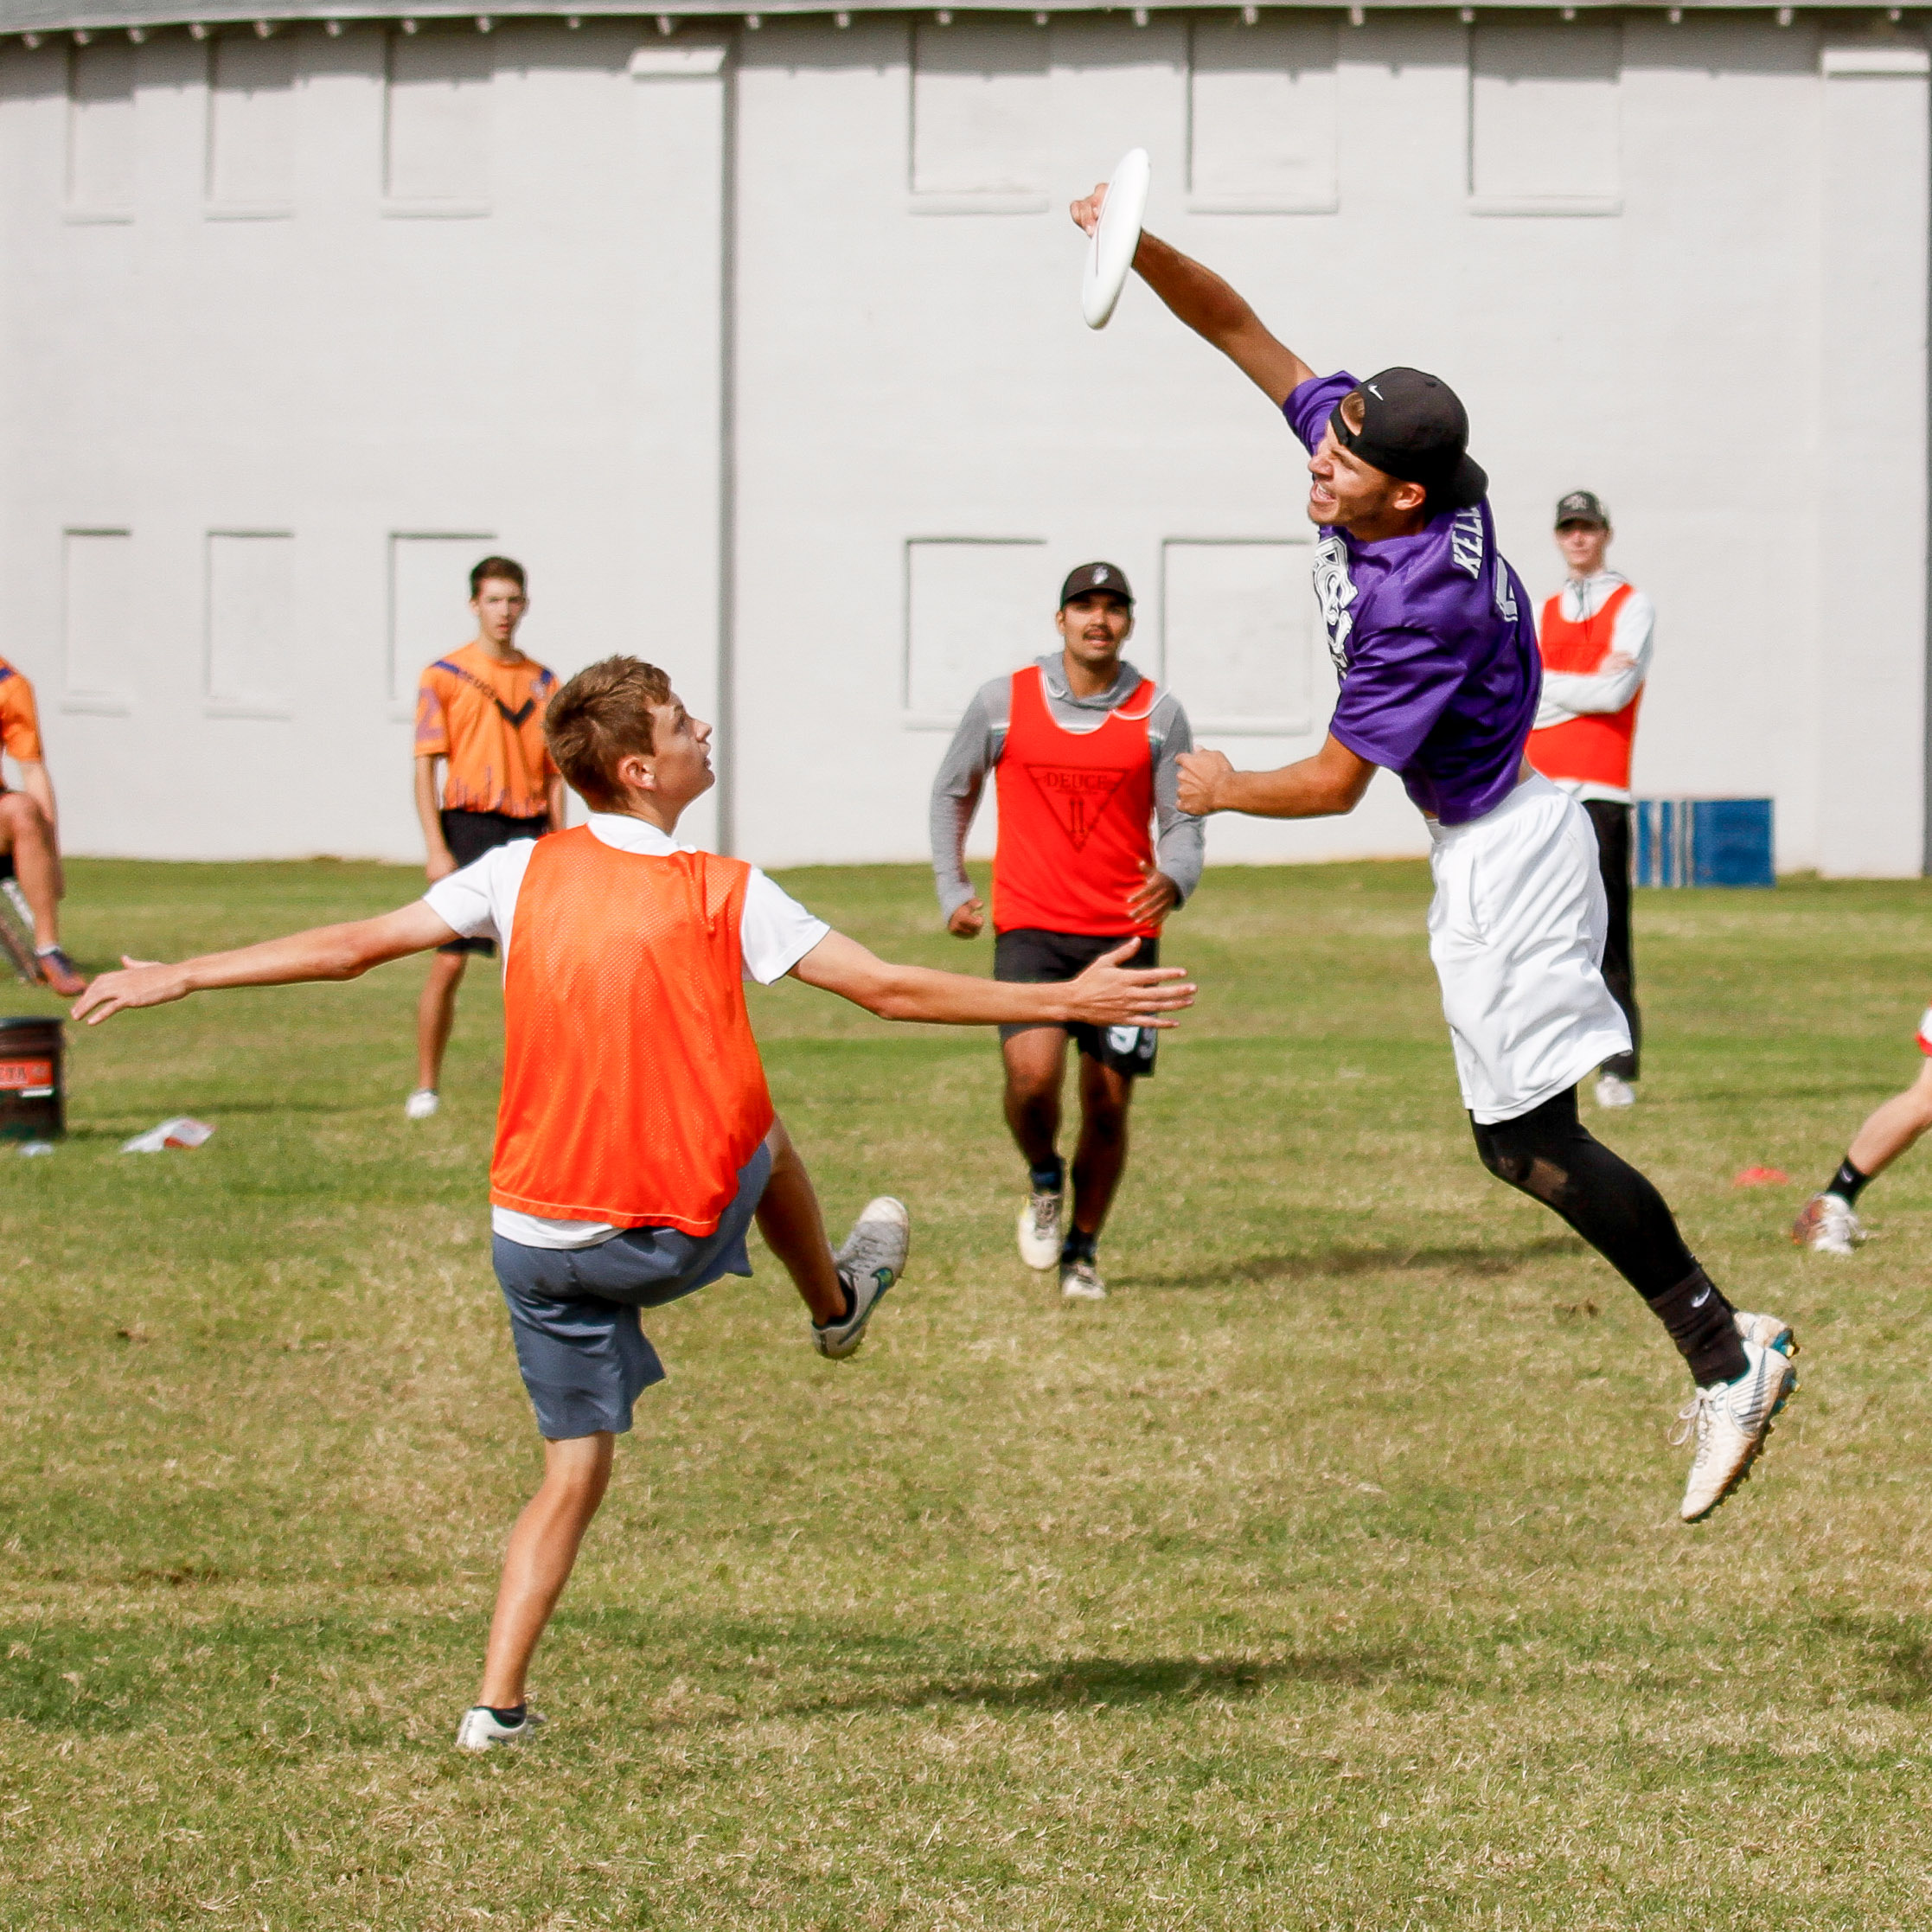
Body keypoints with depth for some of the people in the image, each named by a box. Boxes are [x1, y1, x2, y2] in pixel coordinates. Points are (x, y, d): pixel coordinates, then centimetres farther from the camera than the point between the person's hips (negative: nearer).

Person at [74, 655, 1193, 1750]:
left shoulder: (525, 874, -2)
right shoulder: (723, 897, -12)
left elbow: (354, 946, 3)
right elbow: (890, 990, -10)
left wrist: (180, 979, 14)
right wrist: (1071, 1003, -3)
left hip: (533, 1237, 3)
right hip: (670, 1236, -3)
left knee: (577, 1468, 13)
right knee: (763, 1139, 29)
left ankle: (500, 1702, 4)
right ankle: (838, 1301, 54)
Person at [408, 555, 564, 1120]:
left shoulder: (543, 682, 12)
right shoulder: (444, 676, 1)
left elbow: (554, 774, 15)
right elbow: (426, 766, -3)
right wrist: (436, 849, -11)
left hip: (528, 830, 3)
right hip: (469, 825, -3)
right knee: (448, 962, -4)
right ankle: (426, 1088, 6)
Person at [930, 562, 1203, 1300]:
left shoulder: (1158, 713, 2)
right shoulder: (1003, 701, 1)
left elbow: (1182, 823, 3)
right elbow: (951, 792, 15)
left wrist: (1174, 879, -19)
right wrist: (952, 891, 8)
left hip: (1125, 933, 1)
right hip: (1029, 928, -1)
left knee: (1108, 1106, 2)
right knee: (1032, 1074, -22)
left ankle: (1081, 1248, 23)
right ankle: (1043, 1178, 11)